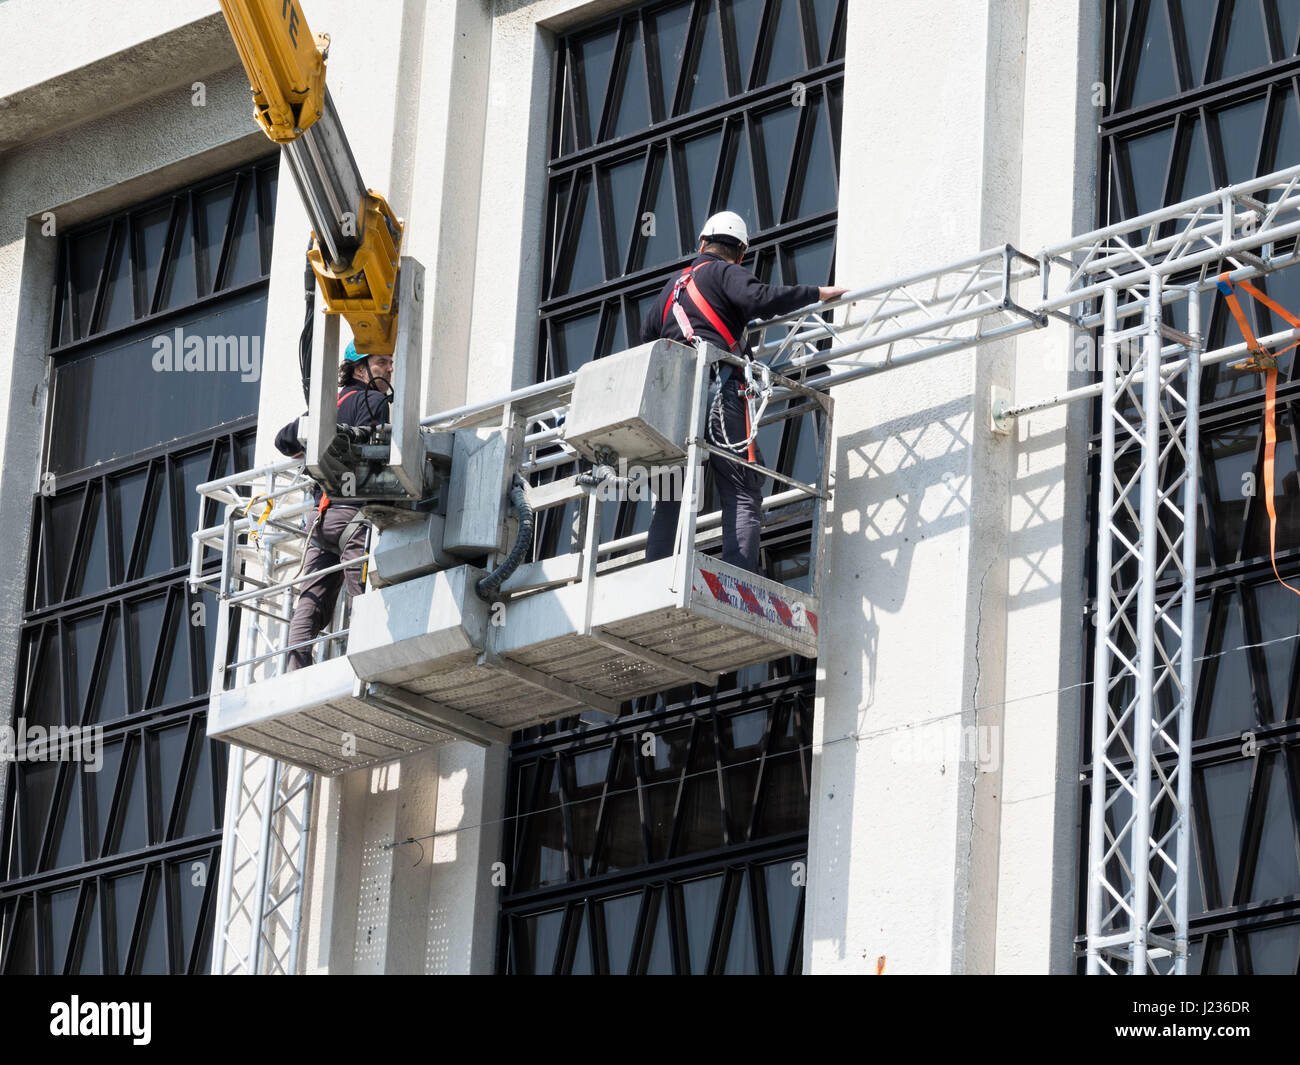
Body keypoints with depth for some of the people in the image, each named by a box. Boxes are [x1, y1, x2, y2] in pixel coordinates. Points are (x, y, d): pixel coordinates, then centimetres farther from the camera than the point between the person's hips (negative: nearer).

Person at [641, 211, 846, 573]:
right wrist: (819, 293, -6)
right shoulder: (725, 273, 7)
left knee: (670, 497, 9)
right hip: (716, 389, -6)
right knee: (742, 493, -7)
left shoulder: (673, 285, 27)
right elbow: (760, 299, -12)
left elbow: (647, 337, 32)